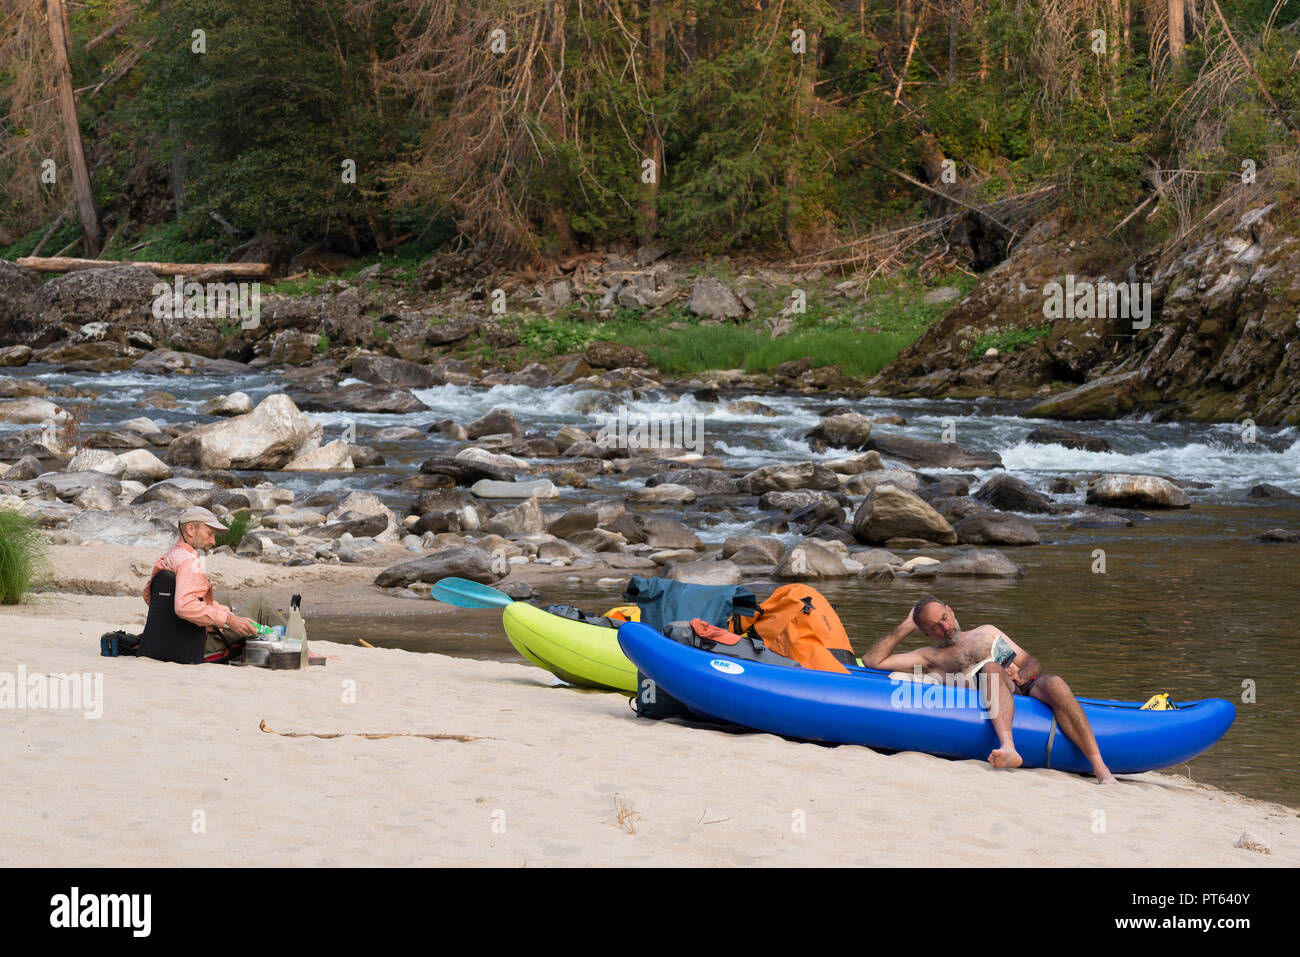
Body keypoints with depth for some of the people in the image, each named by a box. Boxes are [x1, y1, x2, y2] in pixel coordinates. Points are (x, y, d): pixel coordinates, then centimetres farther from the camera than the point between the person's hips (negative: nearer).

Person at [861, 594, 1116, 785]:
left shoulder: (986, 633, 32)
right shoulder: (931, 658, 26)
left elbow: (1032, 663, 24)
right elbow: (871, 661, 19)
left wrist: (1019, 676, 1)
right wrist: (905, 627, 21)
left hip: (1027, 688, 2)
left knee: (1053, 683, -33)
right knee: (992, 667, -34)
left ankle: (1100, 767, -46)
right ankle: (1009, 748, -60)